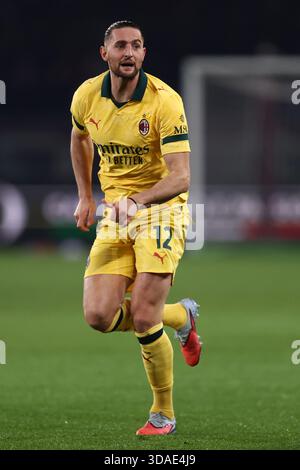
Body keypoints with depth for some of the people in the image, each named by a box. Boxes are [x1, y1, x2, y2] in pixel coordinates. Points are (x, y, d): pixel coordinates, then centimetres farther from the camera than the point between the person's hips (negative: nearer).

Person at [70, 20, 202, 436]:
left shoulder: (165, 101, -19)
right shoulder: (87, 96, -3)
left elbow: (181, 178, -25)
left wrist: (138, 200, -41)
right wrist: (85, 196, 19)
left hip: (161, 208, -5)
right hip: (115, 211, 5)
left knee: (143, 320, -15)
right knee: (99, 316, -7)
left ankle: (164, 414, 7)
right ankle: (182, 316, 22)